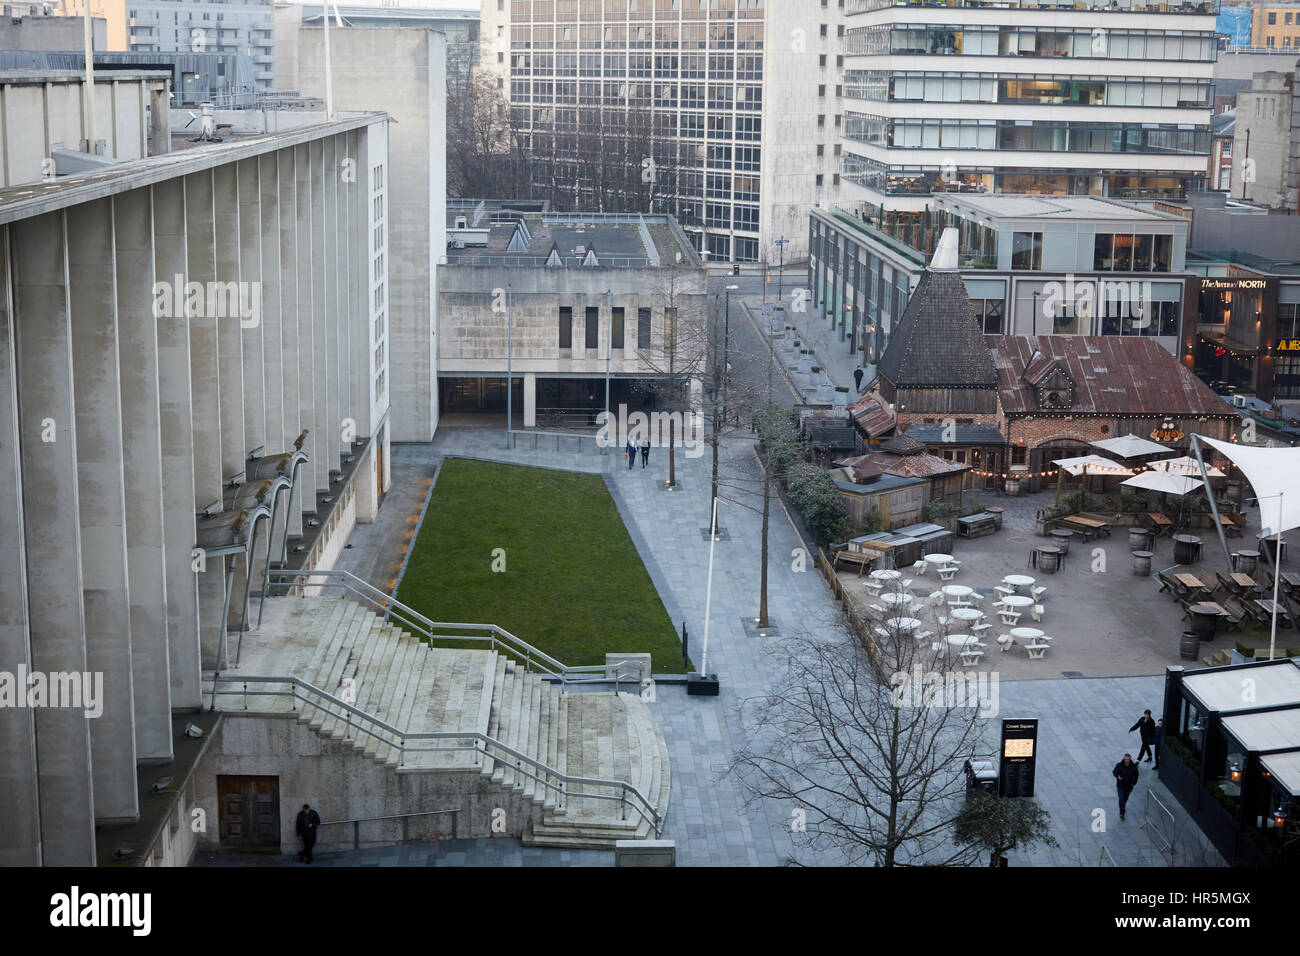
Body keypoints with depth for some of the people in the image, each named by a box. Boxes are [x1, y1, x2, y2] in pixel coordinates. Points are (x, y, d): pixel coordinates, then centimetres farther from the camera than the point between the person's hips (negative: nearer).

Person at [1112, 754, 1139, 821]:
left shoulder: (1133, 766, -7)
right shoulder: (1119, 765, -12)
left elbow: (1136, 775, 8)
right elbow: (1114, 772, -2)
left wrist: (1134, 783, 2)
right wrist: (1117, 776, -23)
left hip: (1129, 786, 3)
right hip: (1121, 785, -3)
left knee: (1125, 798, 19)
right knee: (1121, 799, -8)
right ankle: (1121, 813, -1)